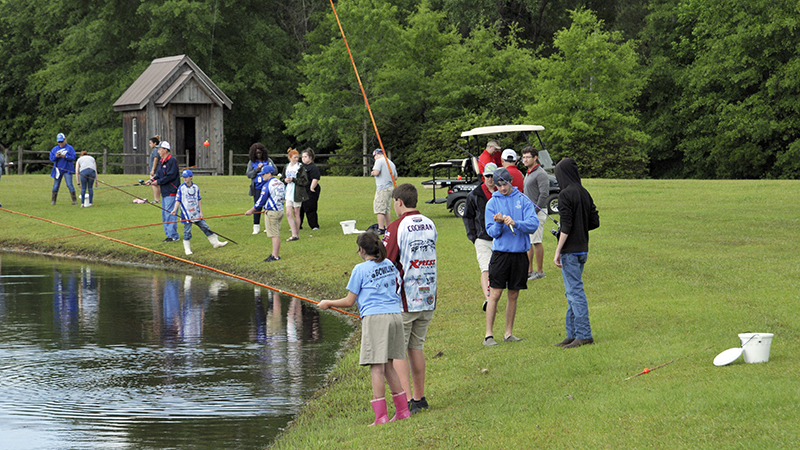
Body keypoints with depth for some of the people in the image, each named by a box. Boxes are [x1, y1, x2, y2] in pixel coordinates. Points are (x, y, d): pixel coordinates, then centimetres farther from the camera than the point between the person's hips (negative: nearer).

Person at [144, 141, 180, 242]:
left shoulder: (171, 161, -14)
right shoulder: (162, 161, 16)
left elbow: (170, 176, -19)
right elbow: (159, 174, 20)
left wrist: (158, 182, -15)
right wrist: (152, 180, 3)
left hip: (171, 192, -10)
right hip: (164, 192, 10)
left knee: (170, 214, -10)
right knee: (164, 214, 13)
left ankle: (173, 236, -7)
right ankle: (168, 234, 20)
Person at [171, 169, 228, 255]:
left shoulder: (196, 187, 5)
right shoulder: (181, 188, -4)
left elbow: (198, 200, 9)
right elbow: (178, 200, -5)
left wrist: (201, 212, 6)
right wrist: (175, 210, -20)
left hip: (196, 213, 3)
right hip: (187, 214, -3)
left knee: (205, 227, 8)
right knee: (187, 231, -2)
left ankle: (215, 243, 17)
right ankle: (187, 249, 8)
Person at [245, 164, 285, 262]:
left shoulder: (267, 185, -15)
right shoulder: (280, 183, 10)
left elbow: (261, 200, -11)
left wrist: (251, 210, 1)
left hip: (272, 212, -8)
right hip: (280, 210, 8)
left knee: (274, 235, -6)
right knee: (276, 234, 13)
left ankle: (275, 256, -6)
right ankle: (275, 254, 17)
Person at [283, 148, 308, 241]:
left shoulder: (300, 167, -6)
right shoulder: (286, 167, 11)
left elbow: (305, 181, -10)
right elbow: (283, 178, 22)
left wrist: (293, 179, -17)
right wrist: (285, 180, -1)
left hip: (297, 193, -5)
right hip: (288, 193, 5)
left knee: (296, 214, 2)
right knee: (288, 214, -5)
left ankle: (297, 234, 11)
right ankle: (294, 234, -5)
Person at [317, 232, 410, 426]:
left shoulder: (360, 269, -2)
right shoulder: (389, 265, 15)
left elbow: (349, 301, 1)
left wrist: (328, 303, 18)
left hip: (375, 317, -6)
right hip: (395, 315, 6)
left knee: (377, 368, -6)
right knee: (388, 366, 14)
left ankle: (381, 416, -10)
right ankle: (402, 410, 14)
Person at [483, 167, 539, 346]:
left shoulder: (523, 200, 4)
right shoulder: (492, 203, 4)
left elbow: (533, 224, -7)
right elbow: (491, 232, 0)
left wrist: (515, 223, -22)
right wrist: (499, 224, -21)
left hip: (520, 253, 1)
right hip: (500, 252, -1)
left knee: (513, 295, 7)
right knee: (495, 294, -6)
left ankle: (509, 333, 16)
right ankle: (488, 335, -2)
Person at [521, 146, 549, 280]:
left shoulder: (540, 174, -13)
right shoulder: (528, 173, 17)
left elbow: (544, 194, -19)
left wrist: (535, 211, -20)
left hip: (537, 213, -10)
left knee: (536, 242, -7)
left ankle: (540, 271, -1)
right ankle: (529, 270, 16)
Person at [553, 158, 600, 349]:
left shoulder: (566, 195, -14)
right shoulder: (584, 193, 9)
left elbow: (566, 226, -18)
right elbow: (595, 222, 11)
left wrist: (558, 251, -15)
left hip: (570, 250, -9)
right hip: (583, 249, 9)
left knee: (575, 292, -6)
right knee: (572, 292, 15)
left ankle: (584, 335, -6)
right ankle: (573, 334, 18)